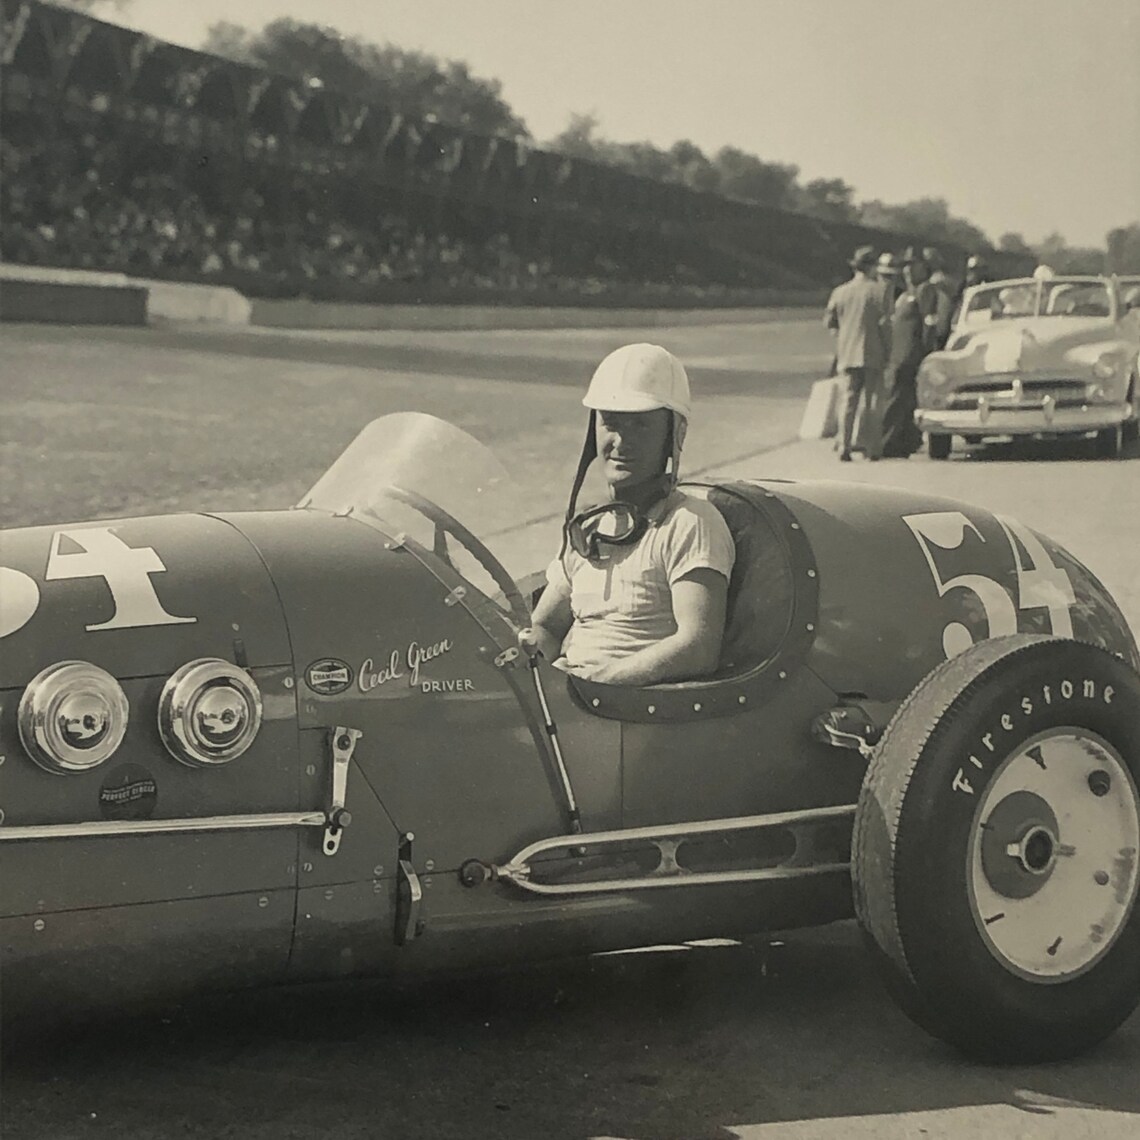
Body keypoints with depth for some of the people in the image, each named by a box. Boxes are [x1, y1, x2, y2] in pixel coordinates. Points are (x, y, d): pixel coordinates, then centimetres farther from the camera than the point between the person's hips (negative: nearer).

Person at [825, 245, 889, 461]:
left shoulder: (840, 291, 5)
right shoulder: (877, 290, -7)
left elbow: (829, 321, 8)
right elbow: (884, 322, -10)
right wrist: (887, 349, -1)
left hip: (847, 353, 4)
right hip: (872, 354, -4)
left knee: (850, 401, 8)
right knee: (873, 401, 4)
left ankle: (845, 447, 0)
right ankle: (873, 448, 3)